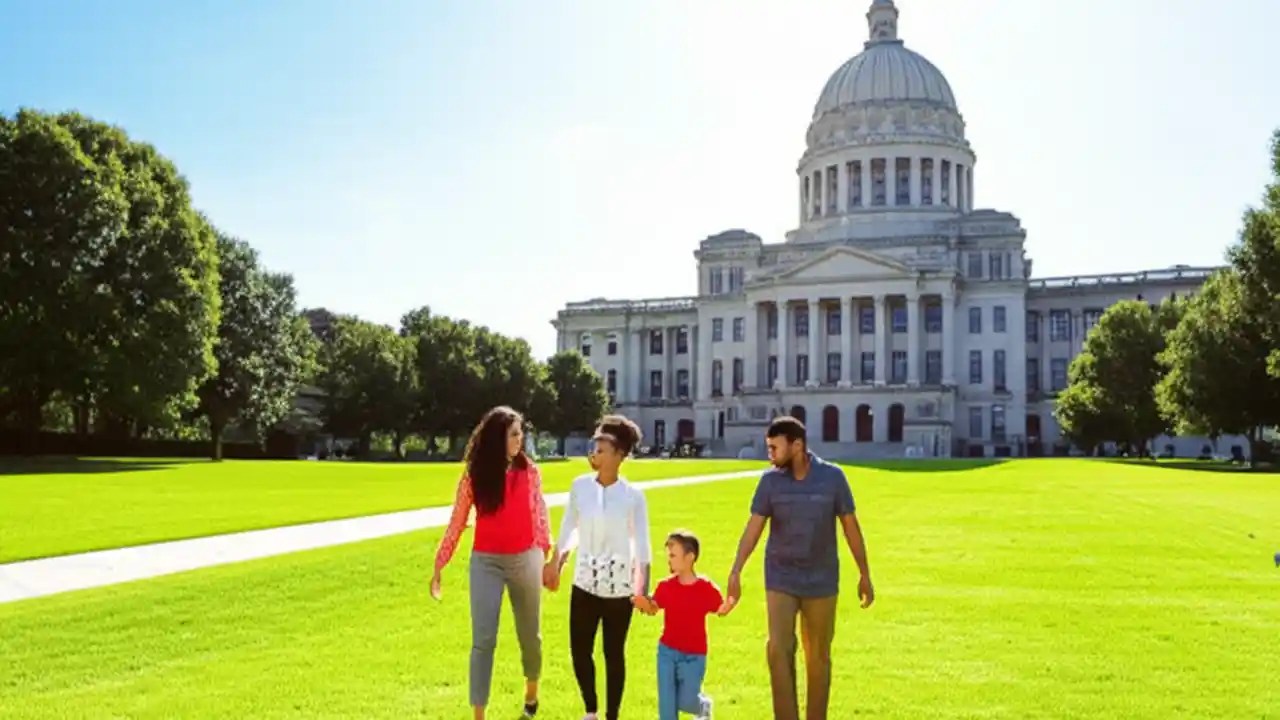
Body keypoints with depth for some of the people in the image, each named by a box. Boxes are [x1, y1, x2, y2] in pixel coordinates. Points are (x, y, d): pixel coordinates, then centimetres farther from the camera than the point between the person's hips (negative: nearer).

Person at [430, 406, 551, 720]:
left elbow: (540, 517, 3)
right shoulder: (474, 475, -4)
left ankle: (531, 691, 42)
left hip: (525, 560, 1)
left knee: (530, 635, 16)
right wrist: (438, 567, 2)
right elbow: (456, 523, 1)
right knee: (483, 640, -6)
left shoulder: (529, 471, -3)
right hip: (486, 562, -1)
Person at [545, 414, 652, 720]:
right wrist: (555, 562, 13)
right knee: (579, 651, 7)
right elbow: (568, 528, 10)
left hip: (619, 587, -2)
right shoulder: (580, 486, -3)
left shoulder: (633, 495, -9)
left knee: (614, 653, 7)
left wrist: (644, 588, -10)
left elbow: (642, 544, -6)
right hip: (584, 583, 3)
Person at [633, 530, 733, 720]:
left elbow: (720, 610, -5)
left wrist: (728, 605, -26)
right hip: (667, 651, 3)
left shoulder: (706, 588, -13)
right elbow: (654, 609, 0)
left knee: (686, 702, 4)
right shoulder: (665, 586, -5)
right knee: (666, 701, 2)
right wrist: (644, 605, -21)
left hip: (693, 655, -2)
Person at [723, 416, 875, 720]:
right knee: (779, 650, -9)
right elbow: (754, 527, -7)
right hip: (780, 580, 1)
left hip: (821, 581, 0)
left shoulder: (832, 477, -9)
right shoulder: (770, 480, -6)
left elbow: (850, 526, -1)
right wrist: (735, 572, -17)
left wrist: (865, 574, 3)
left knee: (818, 658, 9)